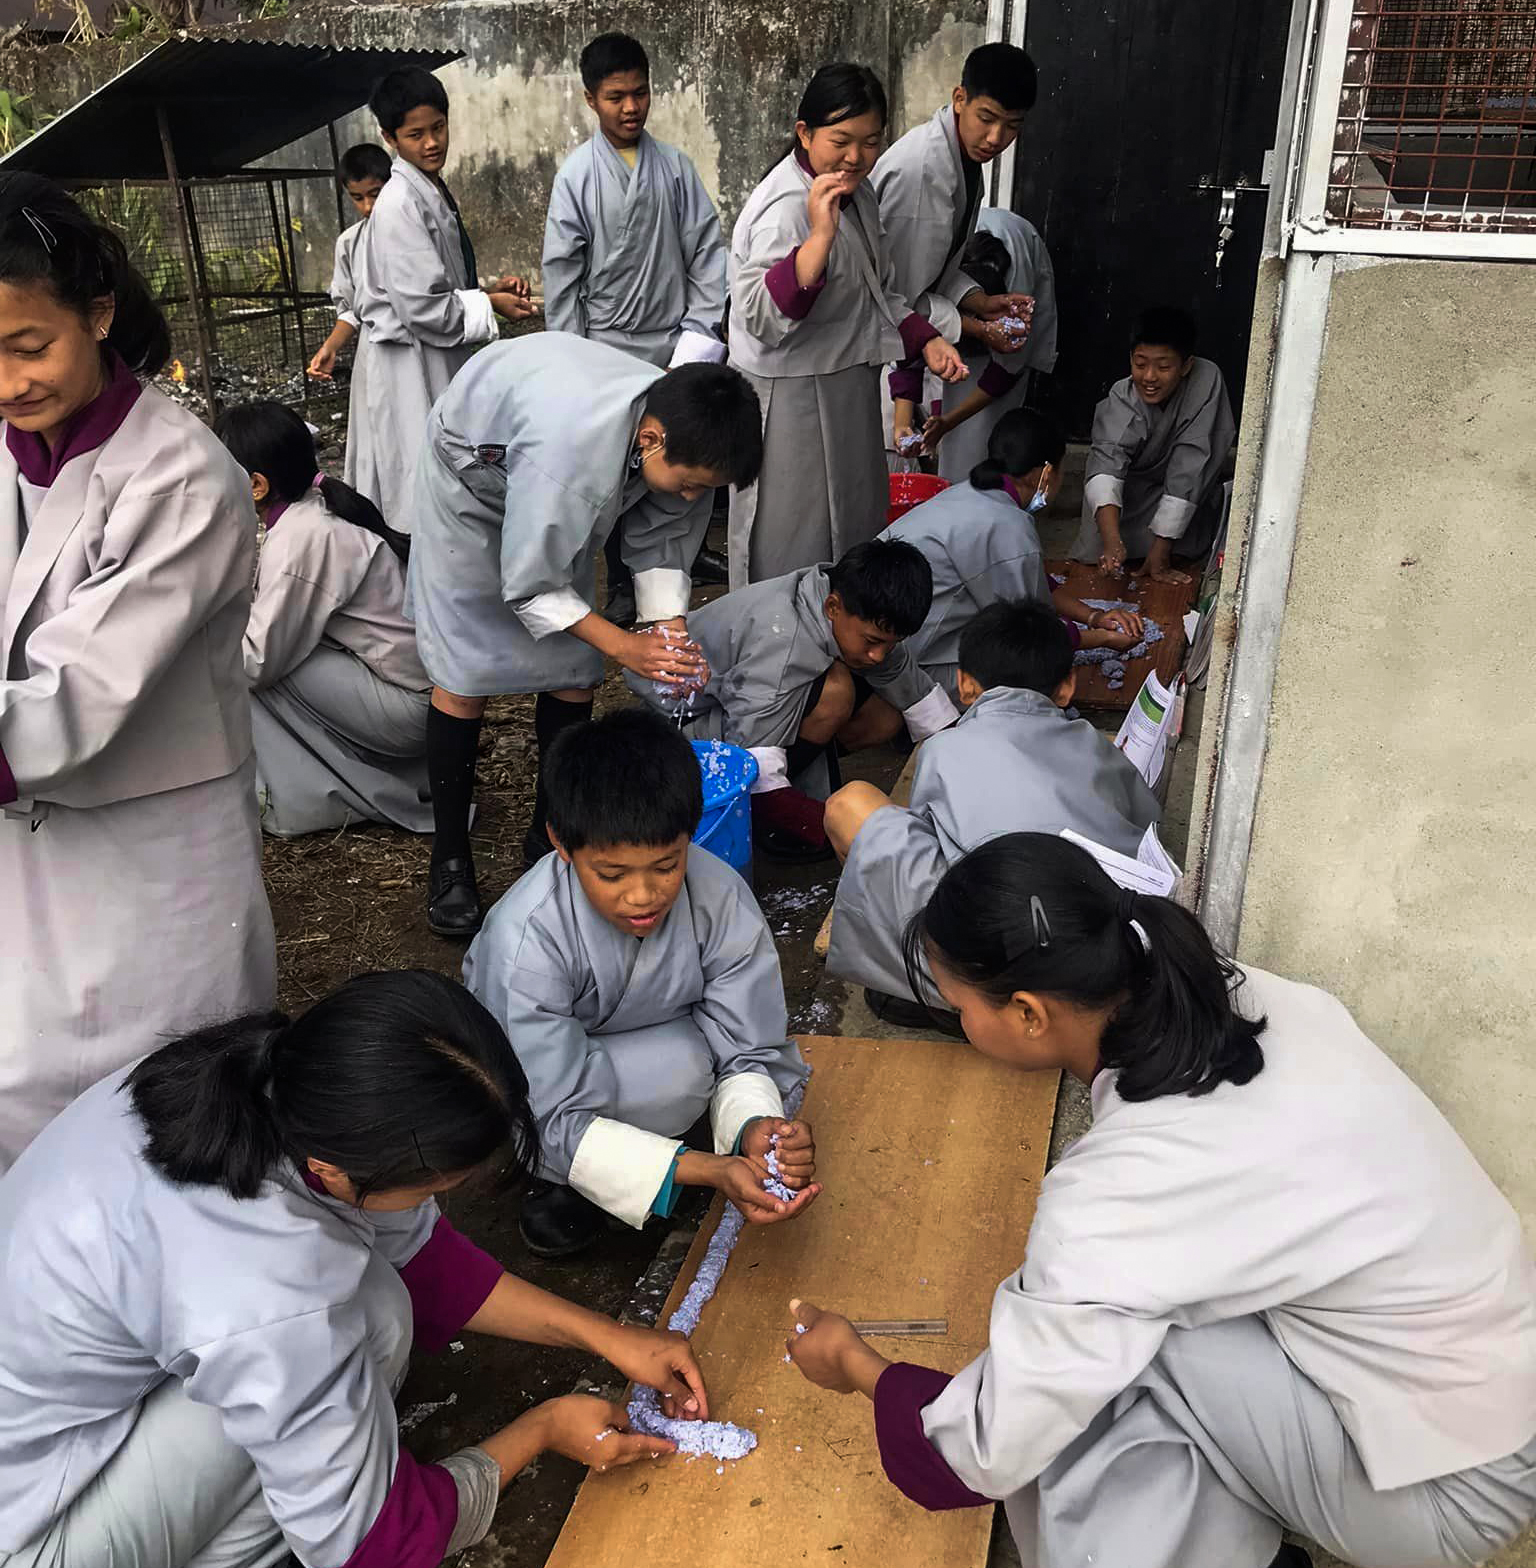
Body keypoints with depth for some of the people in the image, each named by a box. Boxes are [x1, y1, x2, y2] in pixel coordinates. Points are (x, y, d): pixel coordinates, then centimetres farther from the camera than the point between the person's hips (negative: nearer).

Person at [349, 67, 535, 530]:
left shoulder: (434, 192, 13)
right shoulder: (400, 205, -17)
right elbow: (422, 308, -23)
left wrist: (488, 288, 5)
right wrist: (489, 307, -11)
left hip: (440, 361, 10)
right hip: (409, 366, -10)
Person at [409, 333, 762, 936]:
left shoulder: (679, 433, -25)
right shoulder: (572, 445, -46)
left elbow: (660, 535, -7)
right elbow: (529, 584, -33)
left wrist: (672, 628, -20)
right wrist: (622, 645, -30)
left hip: (566, 493, 6)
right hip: (476, 474, -6)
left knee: (575, 669, 1)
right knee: (463, 672, -6)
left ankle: (550, 834, 18)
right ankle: (450, 858, 8)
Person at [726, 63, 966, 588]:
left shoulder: (854, 191, 9)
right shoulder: (786, 208, -21)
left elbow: (880, 289, 22)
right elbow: (763, 318, -34)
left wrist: (926, 339, 8)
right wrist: (820, 234, -41)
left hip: (848, 393, 9)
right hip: (794, 402, -9)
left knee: (852, 532, 19)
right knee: (796, 545, -1)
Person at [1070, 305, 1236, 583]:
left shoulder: (1207, 381, -27)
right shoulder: (1121, 401, -25)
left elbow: (1189, 469, -29)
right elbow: (1107, 462, -44)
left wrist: (1161, 550, -32)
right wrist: (1112, 541, -62)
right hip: (1132, 489, -1)